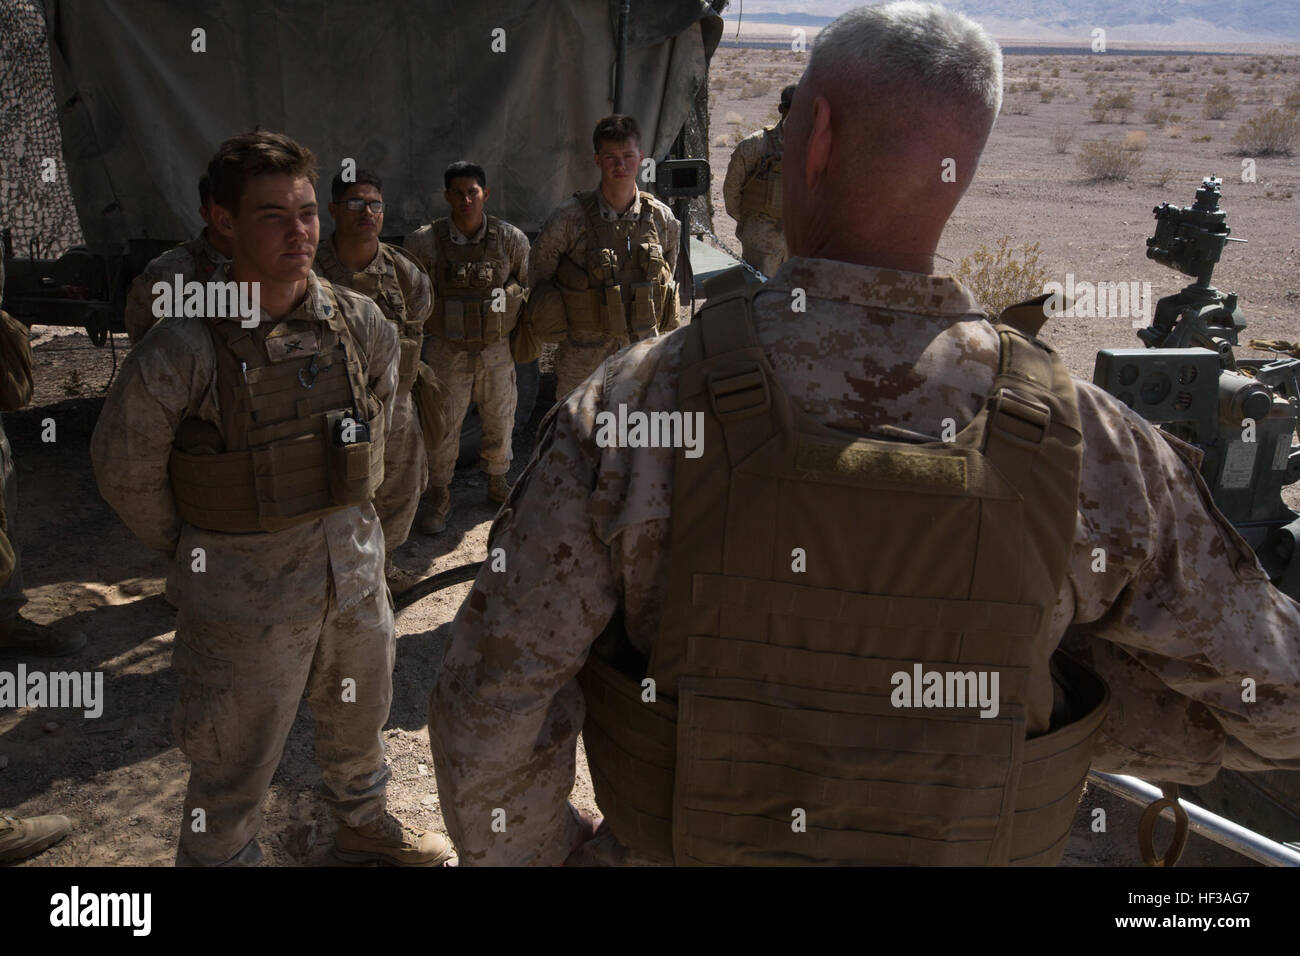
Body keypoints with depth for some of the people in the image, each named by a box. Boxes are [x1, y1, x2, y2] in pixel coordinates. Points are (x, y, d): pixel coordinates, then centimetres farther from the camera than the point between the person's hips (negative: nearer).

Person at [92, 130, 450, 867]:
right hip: (247, 590, -5)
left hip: (355, 565, 5)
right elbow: (124, 470, -7)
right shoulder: (183, 350, -20)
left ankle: (365, 823, 54)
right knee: (236, 764, 11)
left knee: (360, 717, 26)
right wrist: (198, 550, 0)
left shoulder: (360, 323, -6)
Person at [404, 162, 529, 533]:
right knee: (443, 427, 3)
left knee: (500, 420, 14)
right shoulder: (425, 242, -10)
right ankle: (439, 499, 22)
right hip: (448, 350, -1)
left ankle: (497, 484, 38)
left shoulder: (511, 239, -6)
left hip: (497, 349, 2)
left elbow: (528, 286, 8)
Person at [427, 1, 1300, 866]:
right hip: (956, 846, 2)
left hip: (681, 846, -1)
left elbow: (491, 709, -22)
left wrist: (534, 853, -3)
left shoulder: (635, 405, -25)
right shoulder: (1086, 442, -20)